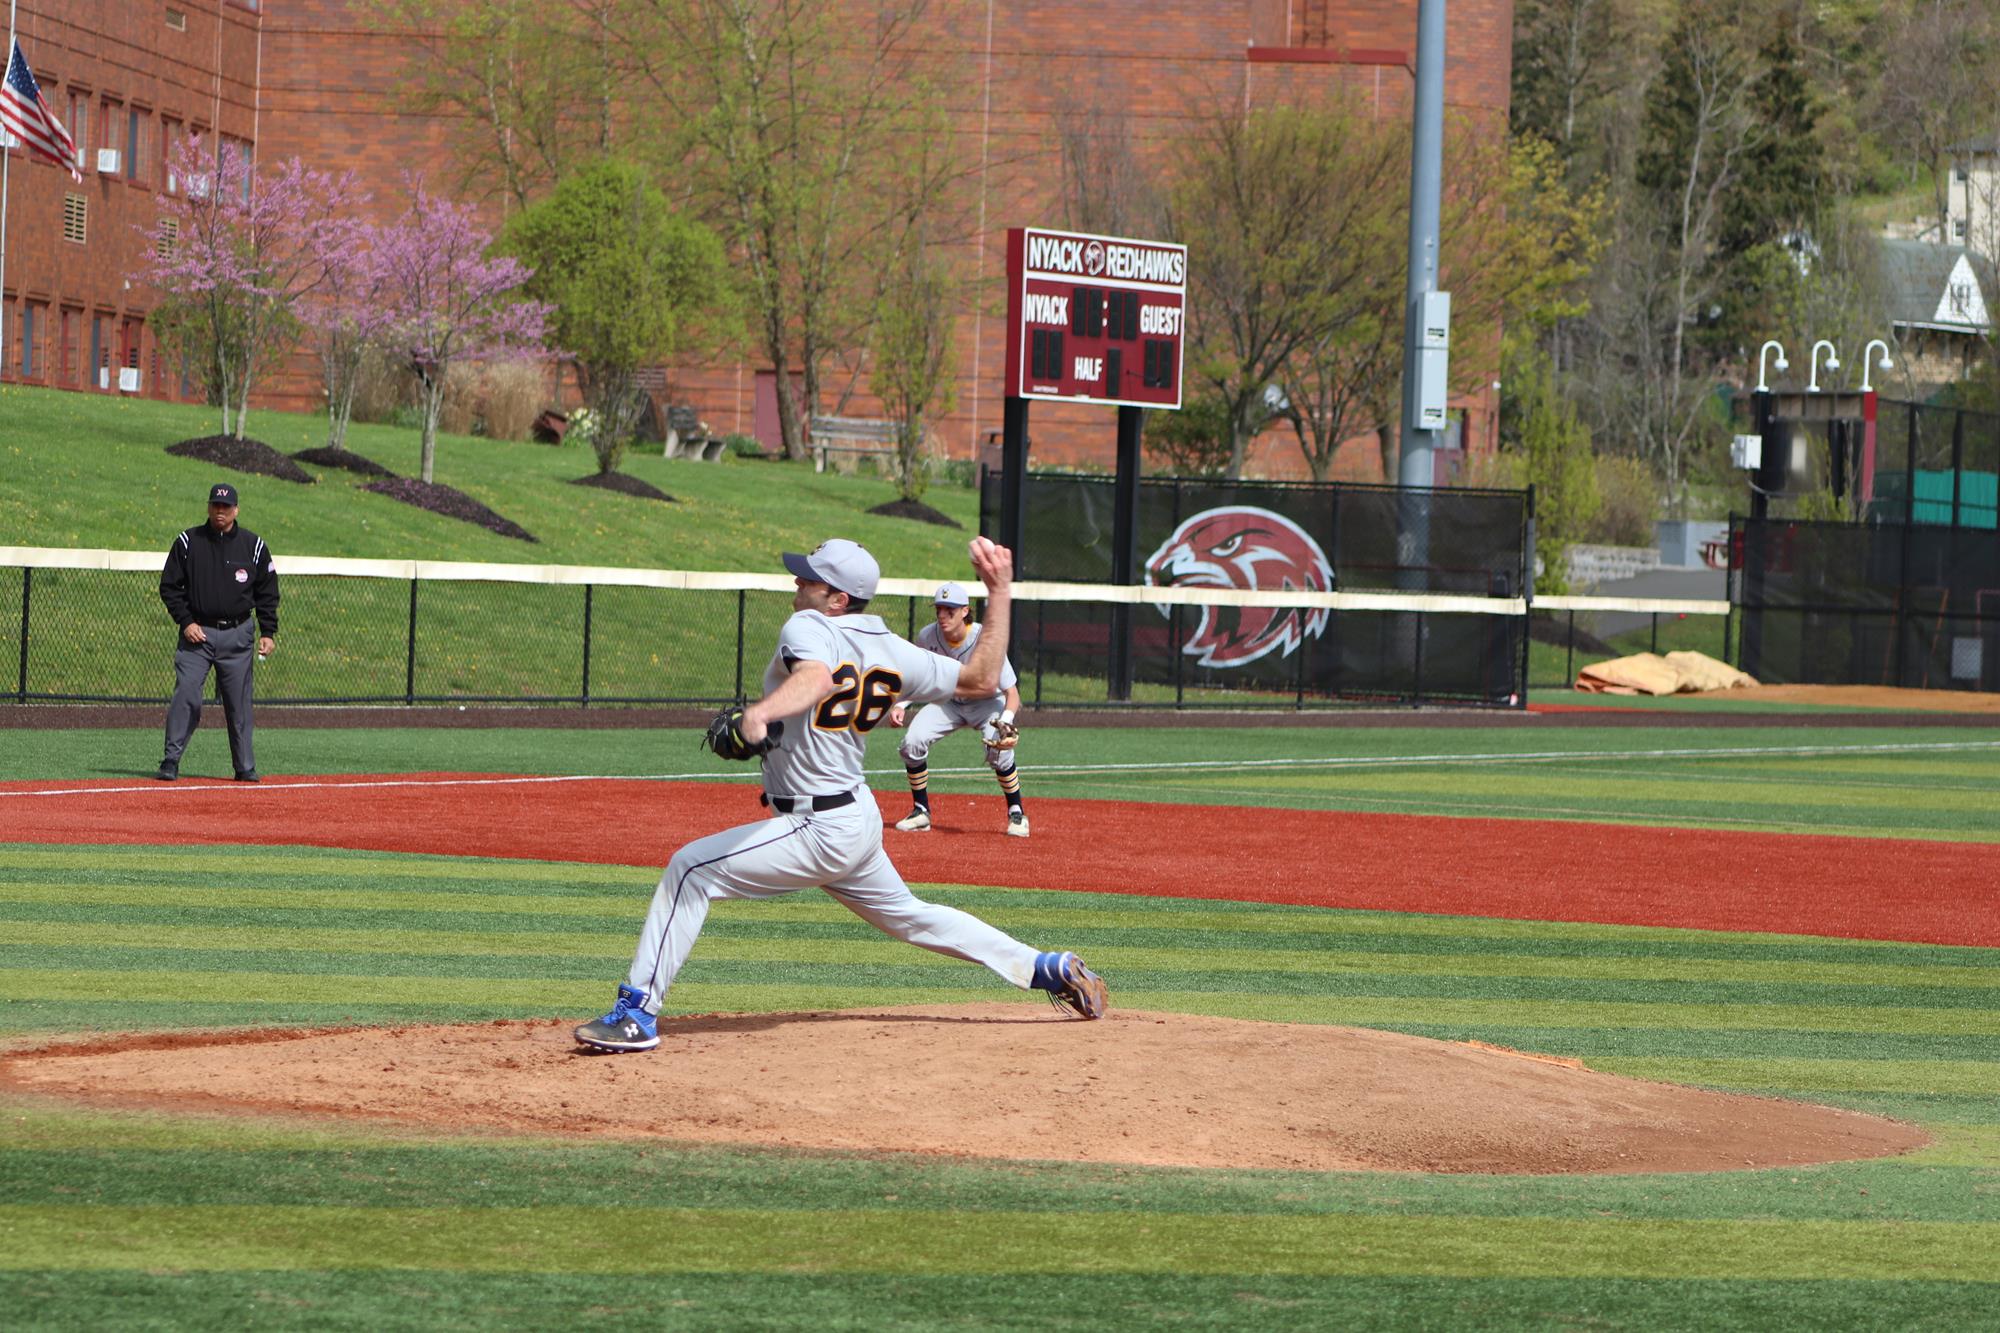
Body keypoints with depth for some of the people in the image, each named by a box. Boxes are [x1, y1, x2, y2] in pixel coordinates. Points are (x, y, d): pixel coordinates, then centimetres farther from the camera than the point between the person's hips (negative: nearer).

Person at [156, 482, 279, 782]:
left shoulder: (253, 546, 6)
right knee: (186, 695, -12)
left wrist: (268, 633, 2)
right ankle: (171, 760, -8)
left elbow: (267, 593, 10)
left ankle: (245, 767, 10)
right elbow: (170, 586, 5)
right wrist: (185, 622, -6)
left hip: (237, 634, 1)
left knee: (239, 702, 3)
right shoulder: (187, 542, 3)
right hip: (197, 632, -1)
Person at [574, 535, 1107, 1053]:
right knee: (906, 914, 28)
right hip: (859, 815, 9)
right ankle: (1050, 970, 31)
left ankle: (637, 1014, -18)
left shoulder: (808, 628, -17)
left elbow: (817, 676, -41)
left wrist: (758, 713, -60)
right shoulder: (891, 651, 4)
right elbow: (982, 679, 9)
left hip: (819, 832, -9)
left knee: (692, 868, -12)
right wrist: (998, 592, 15)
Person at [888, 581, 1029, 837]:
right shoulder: (927, 636, -19)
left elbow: (1011, 692, -29)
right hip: (947, 702, 4)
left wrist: (1006, 722, -48)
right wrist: (900, 704, -18)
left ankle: (1017, 813, -7)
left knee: (999, 751, -29)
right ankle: (921, 812, 2)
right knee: (912, 743, -17)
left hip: (985, 702, -4)